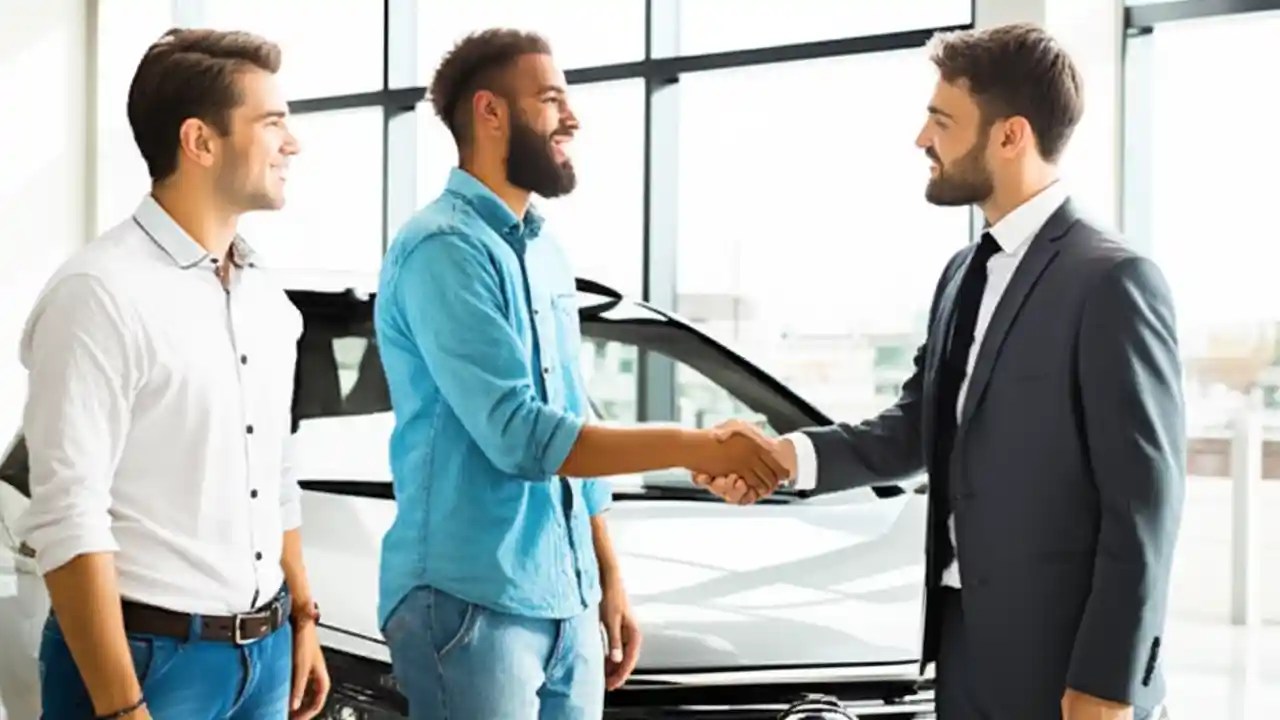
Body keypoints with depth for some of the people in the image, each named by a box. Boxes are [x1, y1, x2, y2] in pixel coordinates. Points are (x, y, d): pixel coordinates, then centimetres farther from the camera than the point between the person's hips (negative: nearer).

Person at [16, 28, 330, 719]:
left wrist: (302, 618, 17)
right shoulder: (101, 294, -15)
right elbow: (68, 520, -20)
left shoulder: (267, 299, 10)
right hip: (150, 656, -7)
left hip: (265, 652, 7)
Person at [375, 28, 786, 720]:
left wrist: (608, 579, 17)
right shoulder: (446, 248, -14)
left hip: (568, 602, 8)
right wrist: (690, 446, -19)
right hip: (472, 602, -8)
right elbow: (520, 436, -20)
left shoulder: (544, 250, 15)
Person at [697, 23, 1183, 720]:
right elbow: (916, 428, 13)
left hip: (1061, 660, -8)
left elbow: (1144, 501, -16)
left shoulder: (1110, 281, -14)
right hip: (969, 639, 8)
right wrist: (788, 454, -5)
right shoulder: (966, 273, 13)